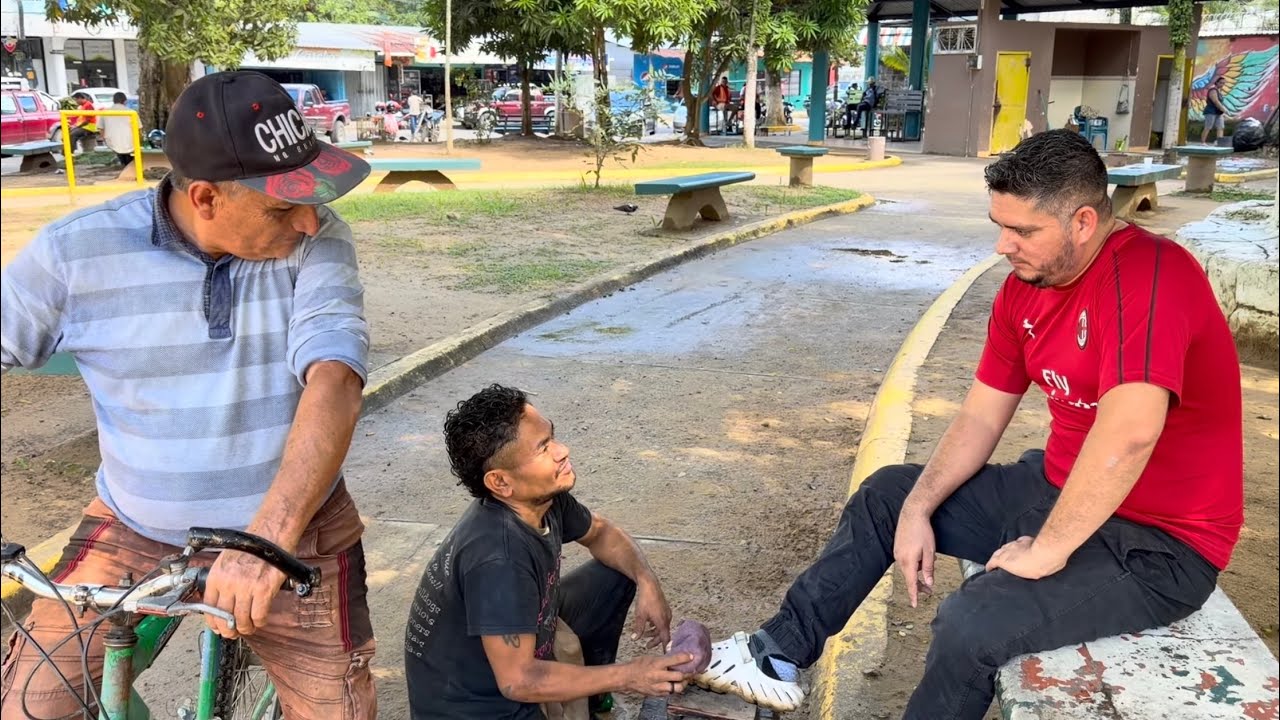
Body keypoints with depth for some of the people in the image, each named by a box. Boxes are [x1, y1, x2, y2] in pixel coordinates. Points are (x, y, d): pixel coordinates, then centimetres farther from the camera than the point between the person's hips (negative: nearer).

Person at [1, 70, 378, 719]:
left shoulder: (316, 240, -16)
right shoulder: (78, 252, -12)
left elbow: (333, 385, -27)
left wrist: (267, 538, -40)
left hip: (295, 531, 0)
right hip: (132, 531, 1)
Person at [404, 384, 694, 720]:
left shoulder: (545, 499, -10)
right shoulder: (498, 557, -34)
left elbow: (602, 533, 10)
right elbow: (518, 681, -30)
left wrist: (647, 582, -8)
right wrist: (628, 676, -24)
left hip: (520, 647, 9)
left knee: (617, 575, 8)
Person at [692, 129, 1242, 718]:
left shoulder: (1148, 273, -27)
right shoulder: (1025, 285, -1)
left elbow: (1129, 435, -38)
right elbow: (980, 417, 5)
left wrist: (1046, 551, -28)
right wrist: (917, 510, -4)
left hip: (1158, 541, -9)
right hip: (1059, 491, 9)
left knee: (972, 623, -28)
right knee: (888, 492, 14)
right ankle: (781, 653, 19)